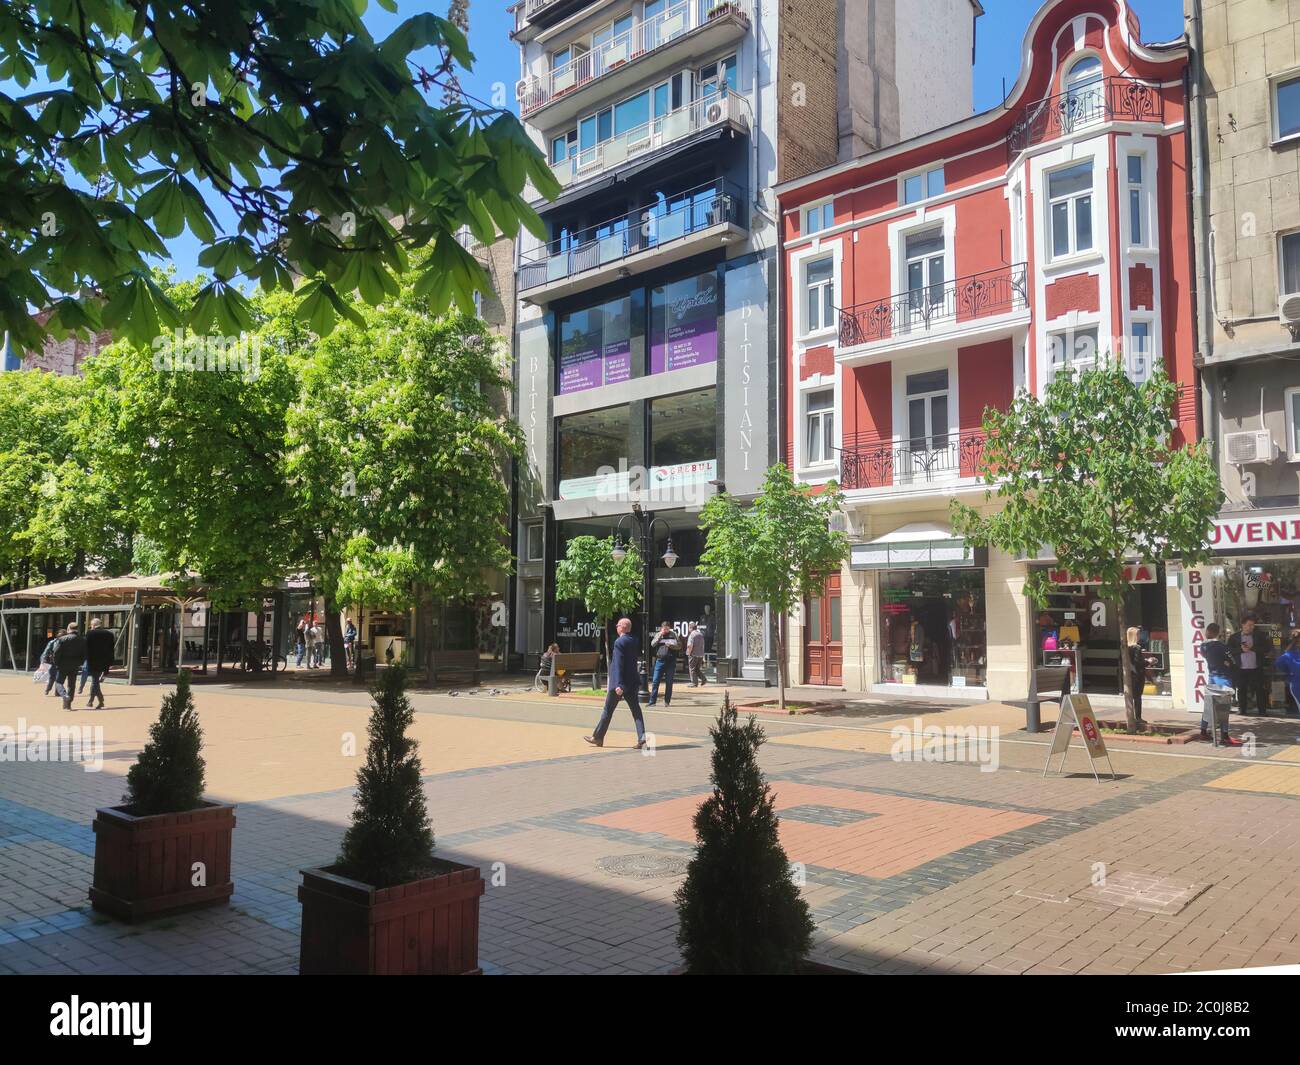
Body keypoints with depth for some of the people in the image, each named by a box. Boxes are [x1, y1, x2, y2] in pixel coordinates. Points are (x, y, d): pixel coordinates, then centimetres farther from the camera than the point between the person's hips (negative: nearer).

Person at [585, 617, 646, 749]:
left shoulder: (619, 642, -15)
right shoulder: (633, 642, 9)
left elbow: (618, 664, -21)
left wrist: (618, 684, -24)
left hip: (619, 683, -7)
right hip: (632, 682, 7)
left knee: (607, 711, 6)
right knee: (636, 711, 3)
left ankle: (598, 737, 18)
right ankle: (641, 739, -6)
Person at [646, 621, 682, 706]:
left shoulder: (674, 635, 5)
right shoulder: (658, 635, 9)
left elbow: (679, 646, 2)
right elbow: (653, 644, -5)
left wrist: (670, 645, -13)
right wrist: (660, 635, -10)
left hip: (671, 662, -1)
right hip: (660, 660, 1)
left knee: (669, 682, 4)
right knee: (655, 681, -2)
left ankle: (667, 701, 12)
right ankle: (652, 700, 1)